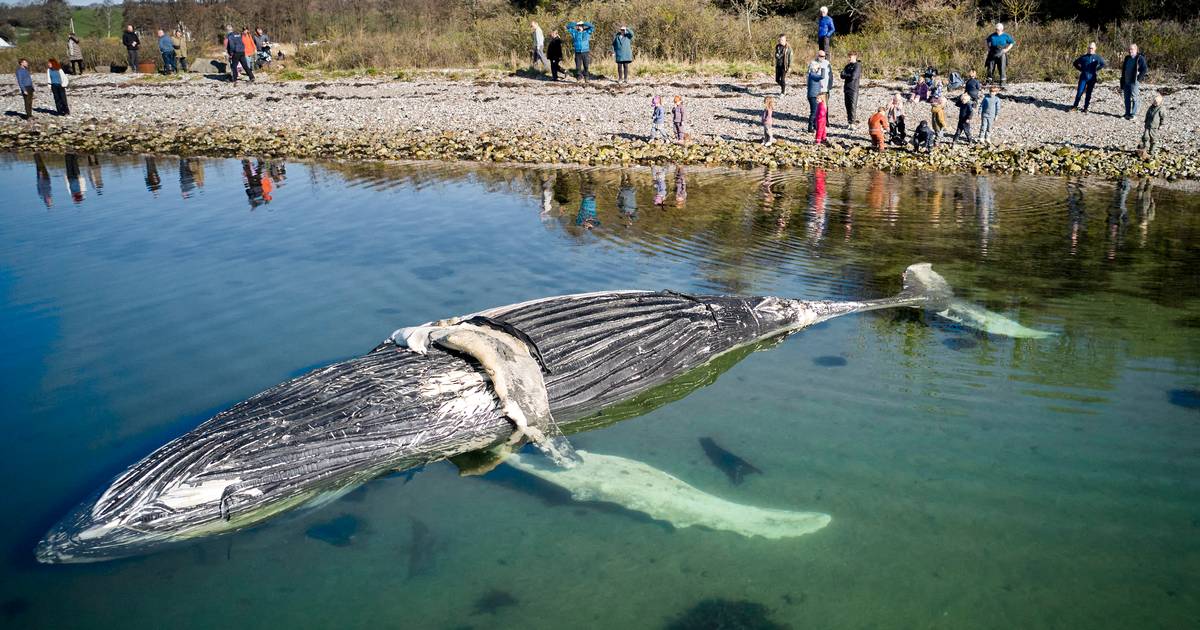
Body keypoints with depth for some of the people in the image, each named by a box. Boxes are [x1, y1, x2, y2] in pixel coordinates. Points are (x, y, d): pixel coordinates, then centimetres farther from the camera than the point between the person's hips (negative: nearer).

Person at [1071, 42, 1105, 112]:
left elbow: (1103, 64, 8)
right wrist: (1081, 69, 6)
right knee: (1079, 92, -5)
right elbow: (1075, 63, 14)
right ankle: (1075, 106, 4)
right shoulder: (1083, 57, 3)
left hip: (1091, 78, 0)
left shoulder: (1097, 57, 1)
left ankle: (1085, 108, 12)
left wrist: (1097, 70, 0)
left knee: (1088, 94, 5)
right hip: (1083, 77, 0)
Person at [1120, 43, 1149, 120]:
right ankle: (1127, 113, 19)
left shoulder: (1140, 58, -7)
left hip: (1134, 82, -7)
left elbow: (1145, 69, -10)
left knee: (1134, 98, -3)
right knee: (1127, 98, 11)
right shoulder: (1127, 58, 13)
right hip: (1126, 82, 7)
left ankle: (1133, 114, 1)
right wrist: (1122, 84, 14)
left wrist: (1139, 78, -13)